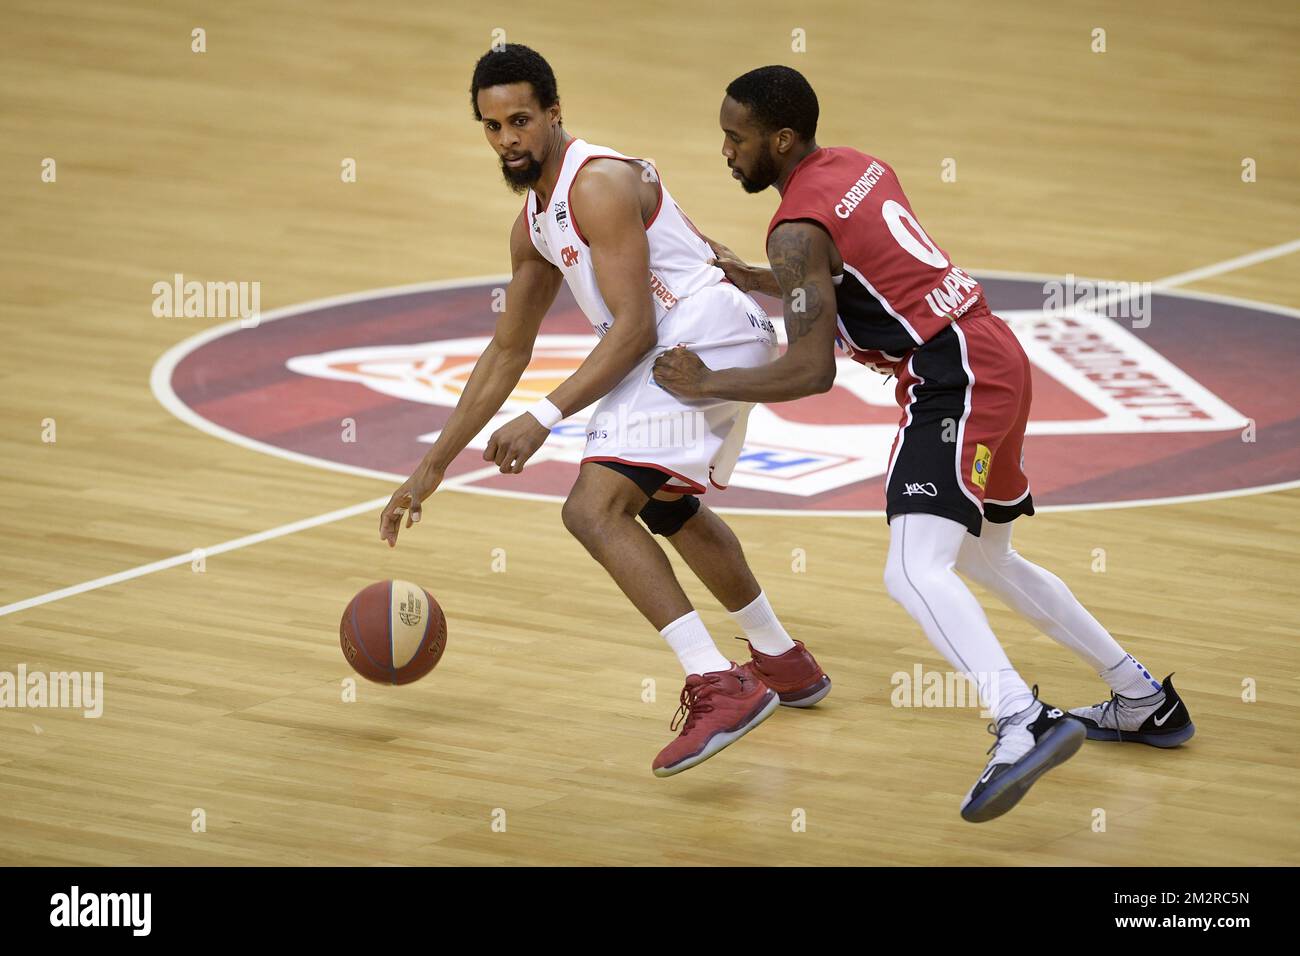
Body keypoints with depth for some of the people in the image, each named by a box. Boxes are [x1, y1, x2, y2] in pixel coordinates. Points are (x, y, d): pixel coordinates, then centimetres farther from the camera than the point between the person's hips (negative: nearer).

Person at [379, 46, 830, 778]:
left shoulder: (600, 185, -15)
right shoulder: (536, 223, 16)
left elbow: (634, 329, -20)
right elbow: (508, 351, 23)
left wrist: (546, 419, -24)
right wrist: (432, 468, 22)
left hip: (705, 338, -11)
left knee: (595, 510, -21)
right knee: (667, 505, 33)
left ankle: (719, 689, -29)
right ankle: (785, 663, 47)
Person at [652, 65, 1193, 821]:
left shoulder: (800, 229, -13)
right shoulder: (860, 168, 14)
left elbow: (813, 371, -19)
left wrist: (710, 385, -8)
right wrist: (757, 284, 23)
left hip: (953, 379, -10)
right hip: (993, 355, 10)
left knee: (915, 573, -23)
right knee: (987, 561, 27)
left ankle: (1024, 724, -42)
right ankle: (1146, 702, 34)